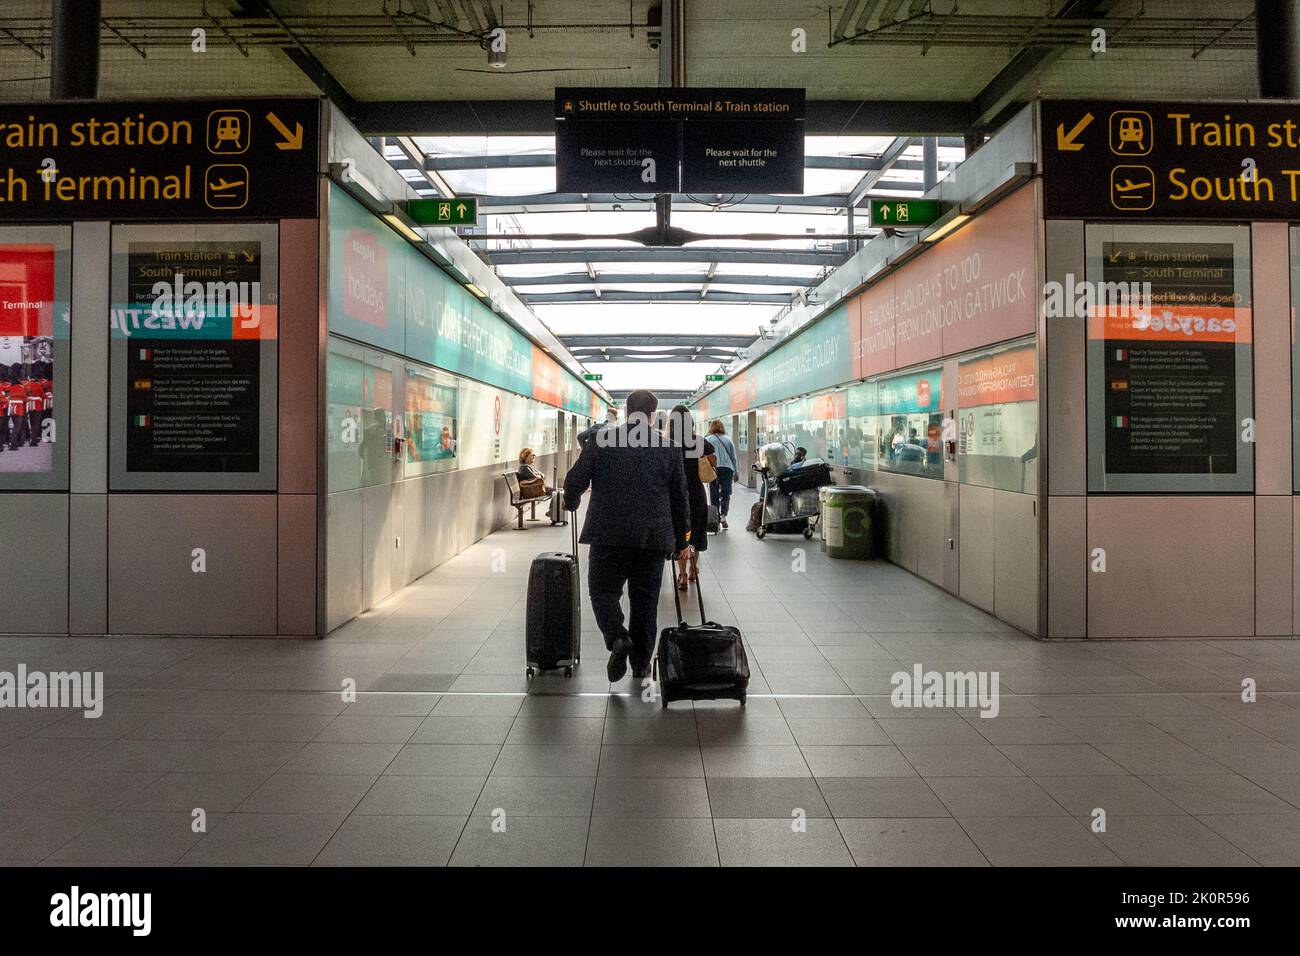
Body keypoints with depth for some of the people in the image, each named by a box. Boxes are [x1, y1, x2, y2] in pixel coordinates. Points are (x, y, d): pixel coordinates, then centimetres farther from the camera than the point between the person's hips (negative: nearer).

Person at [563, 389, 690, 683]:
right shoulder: (669, 447, 2)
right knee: (645, 599, 12)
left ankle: (618, 637, -15)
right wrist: (682, 540, 15)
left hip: (610, 534, -2)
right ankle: (641, 664, 19)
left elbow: (574, 482, -1)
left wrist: (572, 503, 21)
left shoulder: (601, 440, -3)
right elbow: (680, 498, 6)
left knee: (603, 590, 10)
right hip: (653, 537, 2)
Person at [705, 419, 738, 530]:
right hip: (727, 468, 1)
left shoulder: (708, 440, 4)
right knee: (726, 494, 6)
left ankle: (716, 521, 3)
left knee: (714, 496, 4)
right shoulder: (728, 440, 11)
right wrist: (736, 472, 20)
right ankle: (723, 515, -14)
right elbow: (734, 457, 14)